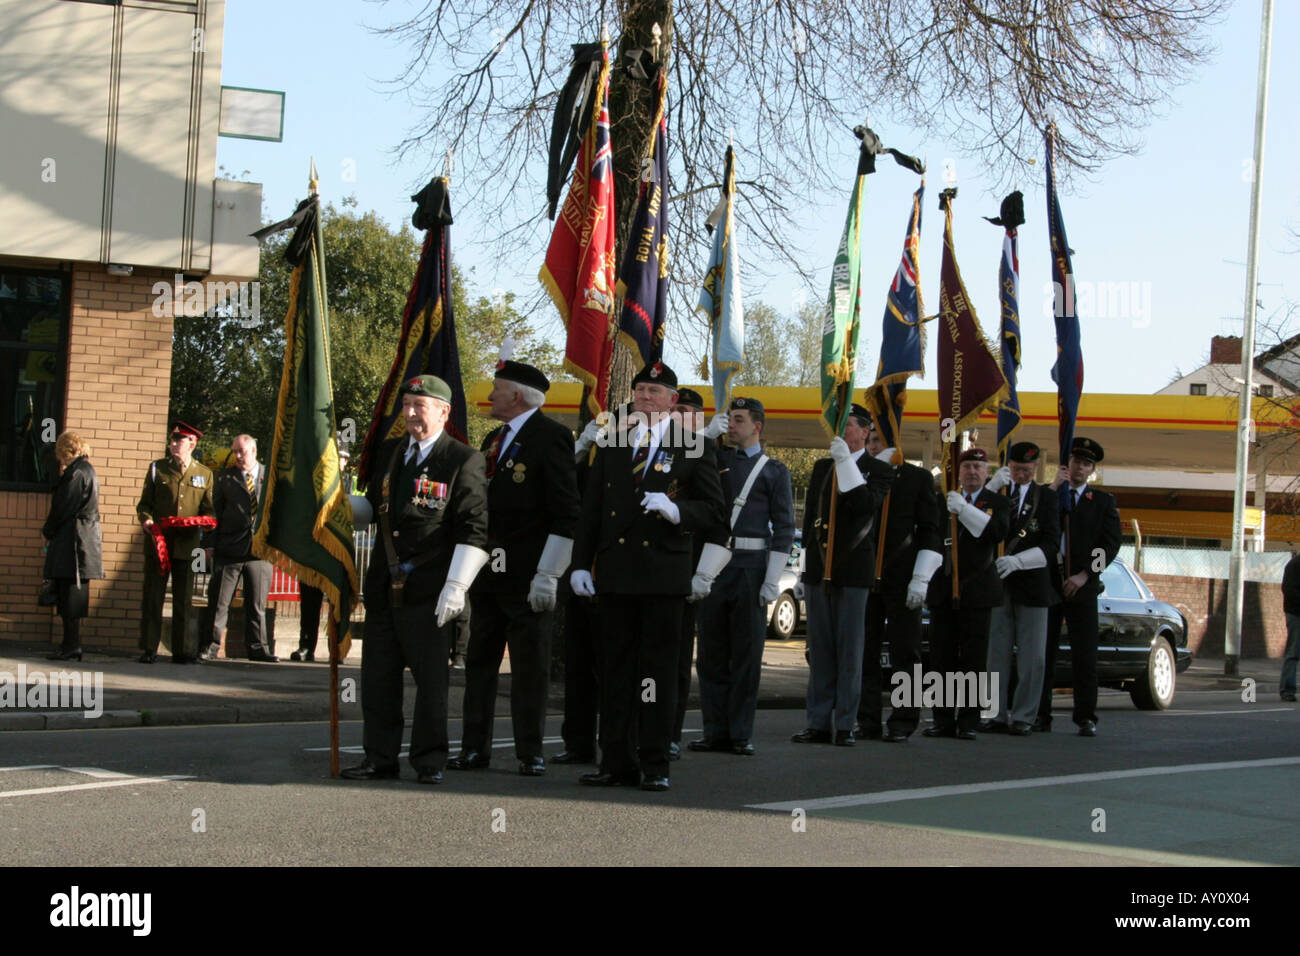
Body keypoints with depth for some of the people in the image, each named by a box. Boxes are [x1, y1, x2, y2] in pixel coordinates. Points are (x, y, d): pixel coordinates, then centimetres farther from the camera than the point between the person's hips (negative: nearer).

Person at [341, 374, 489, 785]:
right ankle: (380, 757, 17)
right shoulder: (388, 453, 15)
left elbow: (473, 530, -9)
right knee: (378, 676, 9)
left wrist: (456, 587, -15)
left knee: (430, 677, 1)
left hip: (428, 592, -6)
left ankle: (429, 761, 10)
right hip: (383, 588, 6)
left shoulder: (463, 461, -4)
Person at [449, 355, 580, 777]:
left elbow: (566, 515, -13)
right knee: (480, 661, 10)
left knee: (530, 666, 0)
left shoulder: (551, 437, -9)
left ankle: (530, 753, 8)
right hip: (488, 574, 8)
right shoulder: (493, 440, 17)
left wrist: (548, 575, -17)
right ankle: (476, 748, 18)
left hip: (529, 578, -8)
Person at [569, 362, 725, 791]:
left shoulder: (695, 448, 4)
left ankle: (655, 765, 4)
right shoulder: (611, 445, 13)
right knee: (615, 669, 5)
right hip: (615, 573, 3)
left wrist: (676, 510, -18)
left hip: (664, 575, -3)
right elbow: (591, 509, 12)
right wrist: (581, 563, 4)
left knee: (658, 670, -1)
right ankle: (617, 763, 10)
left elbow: (712, 510, 1)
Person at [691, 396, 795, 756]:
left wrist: (772, 580, -7)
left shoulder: (774, 471, 5)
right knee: (711, 652, 4)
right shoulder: (714, 460, 14)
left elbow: (784, 528, 2)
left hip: (751, 567, -3)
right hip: (712, 564, 3)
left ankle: (741, 735, 4)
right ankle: (715, 731, 9)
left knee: (747, 654, 0)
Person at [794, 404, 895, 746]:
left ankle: (845, 726, 1)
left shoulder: (879, 470, 1)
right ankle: (819, 724, 10)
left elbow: (866, 505, -18)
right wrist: (806, 567, 14)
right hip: (819, 568, 5)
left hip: (853, 570, -5)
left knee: (849, 649, -2)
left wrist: (846, 462, -20)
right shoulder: (822, 467, 16)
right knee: (819, 649, 6)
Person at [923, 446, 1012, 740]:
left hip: (977, 591, -2)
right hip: (943, 590, 3)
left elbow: (999, 530, -15)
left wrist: (964, 509, -23)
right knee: (942, 658, 3)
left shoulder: (996, 503, 5)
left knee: (973, 659, -2)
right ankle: (944, 721, 10)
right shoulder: (942, 500, 13)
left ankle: (968, 722, 4)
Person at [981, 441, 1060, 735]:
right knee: (997, 653, 2)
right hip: (998, 583, 1)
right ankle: (998, 715, 7)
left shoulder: (1046, 497, 6)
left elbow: (1051, 544, -1)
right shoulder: (995, 490, 10)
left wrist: (1018, 560, -17)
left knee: (1031, 656, 0)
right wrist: (992, 488, -15)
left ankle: (1023, 717, 5)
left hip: (1032, 583, -1)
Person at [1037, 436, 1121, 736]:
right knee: (1042, 652, -1)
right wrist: (1053, 489, -7)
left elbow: (1111, 543, 3)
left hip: (1081, 586, -1)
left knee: (1085, 654, -4)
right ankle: (1041, 715, 3)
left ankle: (1086, 717, -1)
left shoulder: (1103, 502, 13)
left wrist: (1084, 576, -8)